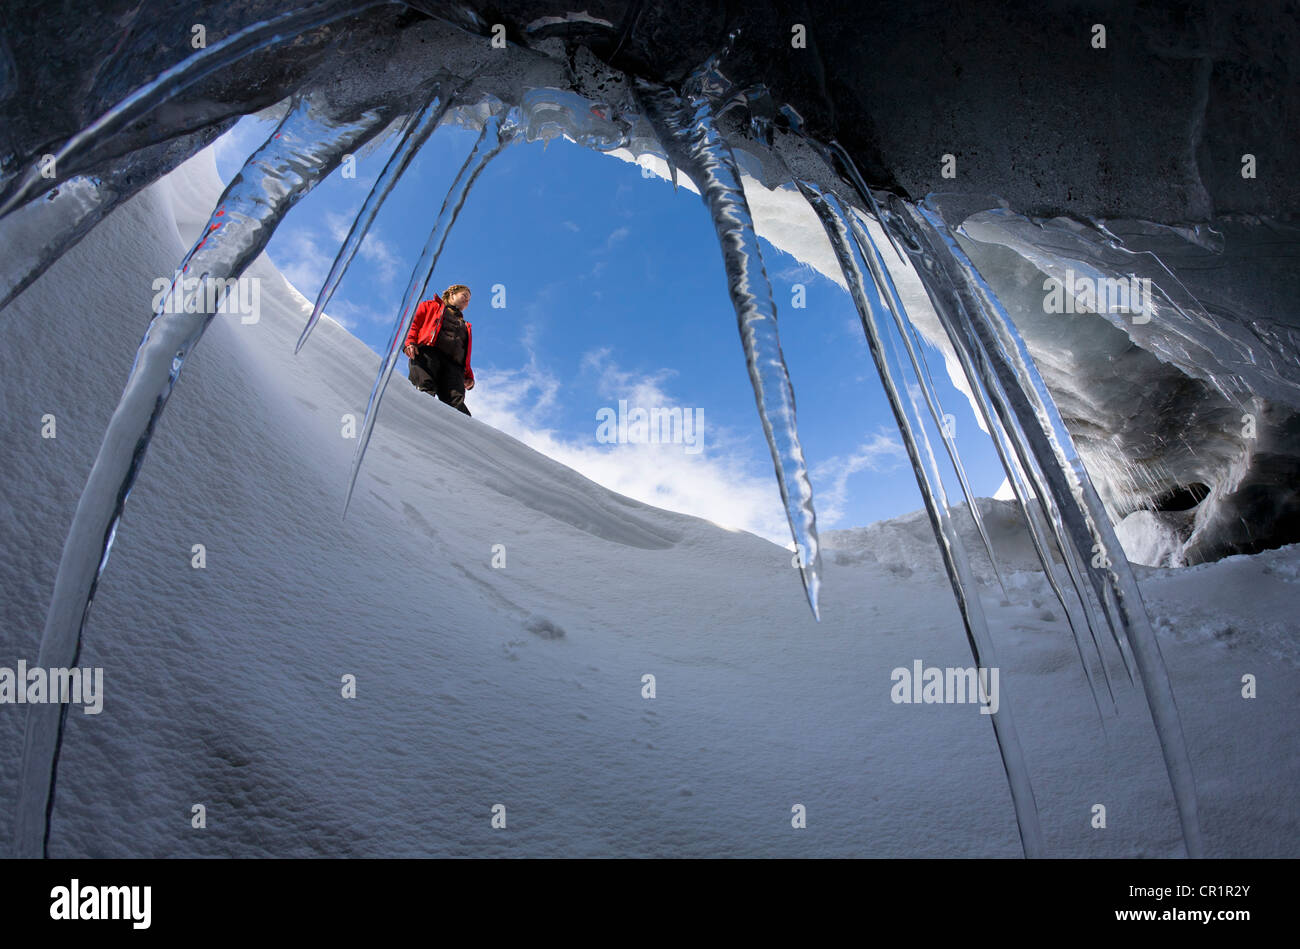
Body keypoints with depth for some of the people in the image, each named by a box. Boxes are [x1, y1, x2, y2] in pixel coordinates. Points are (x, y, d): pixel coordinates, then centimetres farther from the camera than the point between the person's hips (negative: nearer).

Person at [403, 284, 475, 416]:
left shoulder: (466, 326, 41)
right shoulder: (431, 306, 30)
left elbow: (466, 355, 32)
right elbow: (413, 322, 16)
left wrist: (469, 375, 13)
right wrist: (410, 342, -4)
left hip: (453, 363, 3)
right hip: (428, 353, -3)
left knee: (456, 402, -24)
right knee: (426, 390, -32)